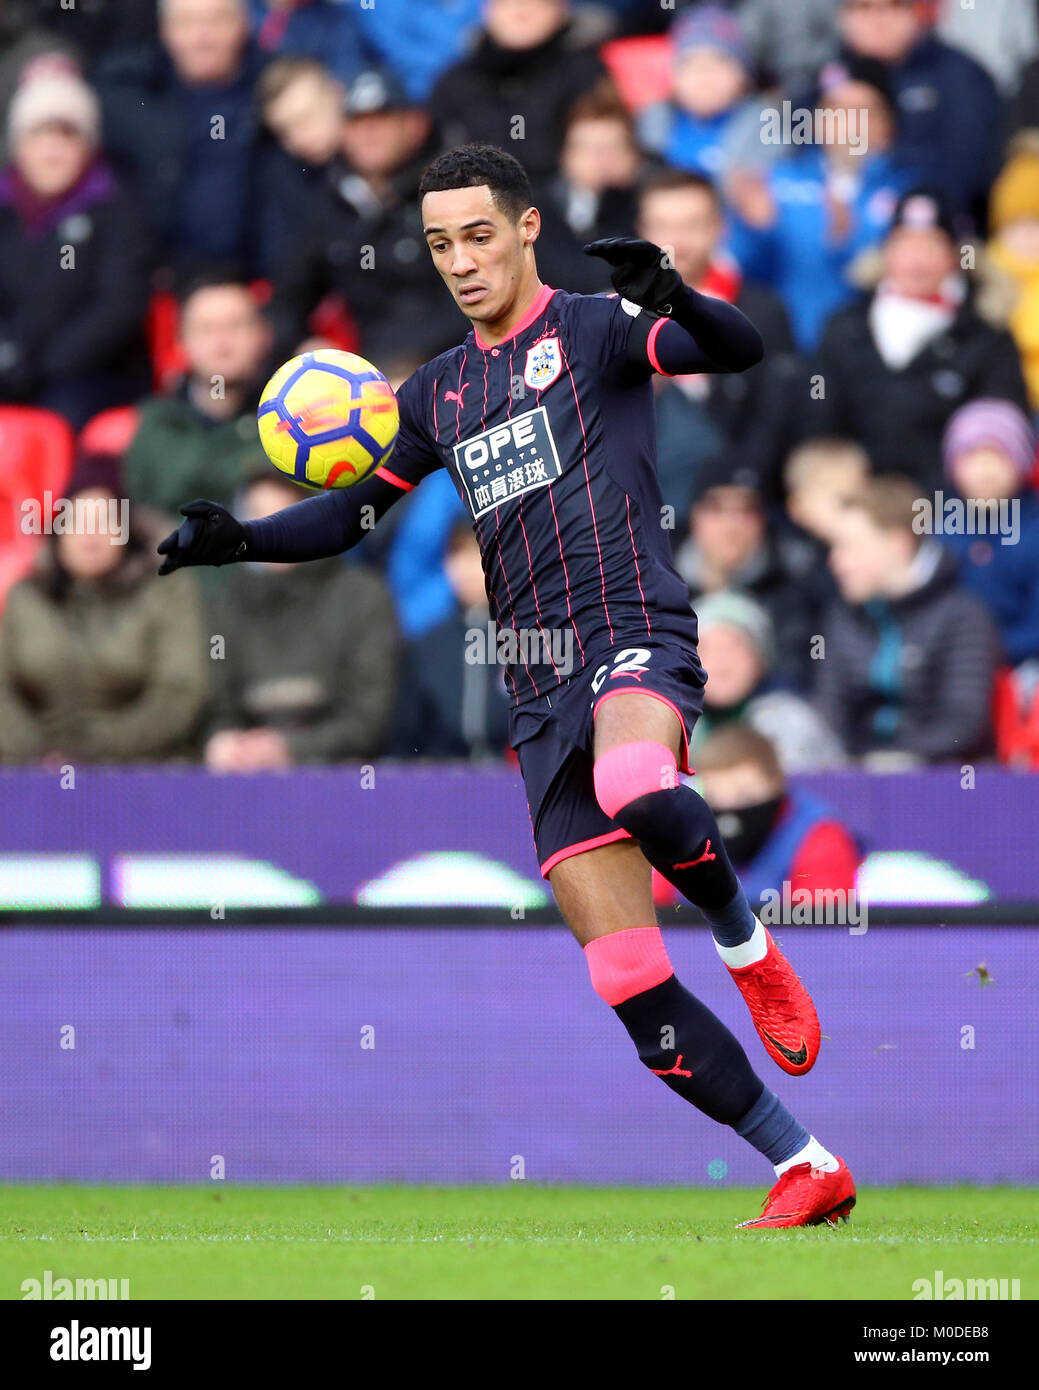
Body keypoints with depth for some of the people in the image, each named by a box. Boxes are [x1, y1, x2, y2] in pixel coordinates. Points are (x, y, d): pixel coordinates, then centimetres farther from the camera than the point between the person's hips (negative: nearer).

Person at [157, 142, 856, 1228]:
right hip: (540, 690, 6)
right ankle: (807, 1170, 7)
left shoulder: (590, 328, 3)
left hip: (633, 631, -6)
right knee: (638, 1001, -3)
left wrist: (669, 295, -34)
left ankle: (745, 944, -12)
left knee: (636, 786, -42)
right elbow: (355, 512, 29)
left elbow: (738, 350, -14)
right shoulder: (440, 392, 20)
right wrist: (236, 540, 12)